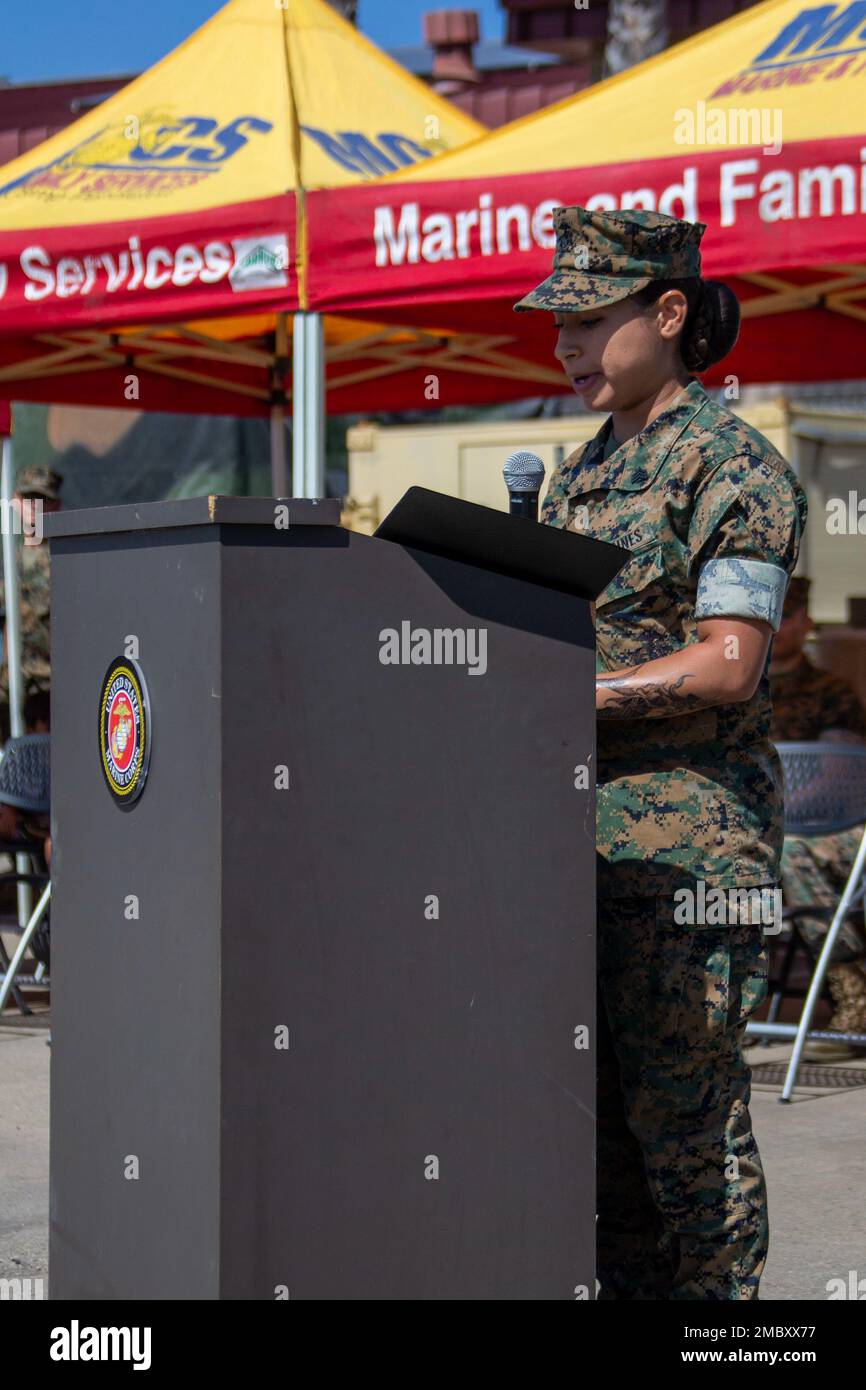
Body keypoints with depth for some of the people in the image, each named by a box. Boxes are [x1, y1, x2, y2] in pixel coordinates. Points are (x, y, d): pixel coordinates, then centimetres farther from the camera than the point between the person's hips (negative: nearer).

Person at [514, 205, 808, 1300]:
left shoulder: (733, 465, -8)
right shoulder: (583, 471, 18)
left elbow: (727, 666, -15)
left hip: (687, 836, -8)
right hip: (580, 835, 8)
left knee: (685, 1108, -6)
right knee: (601, 1114, 10)